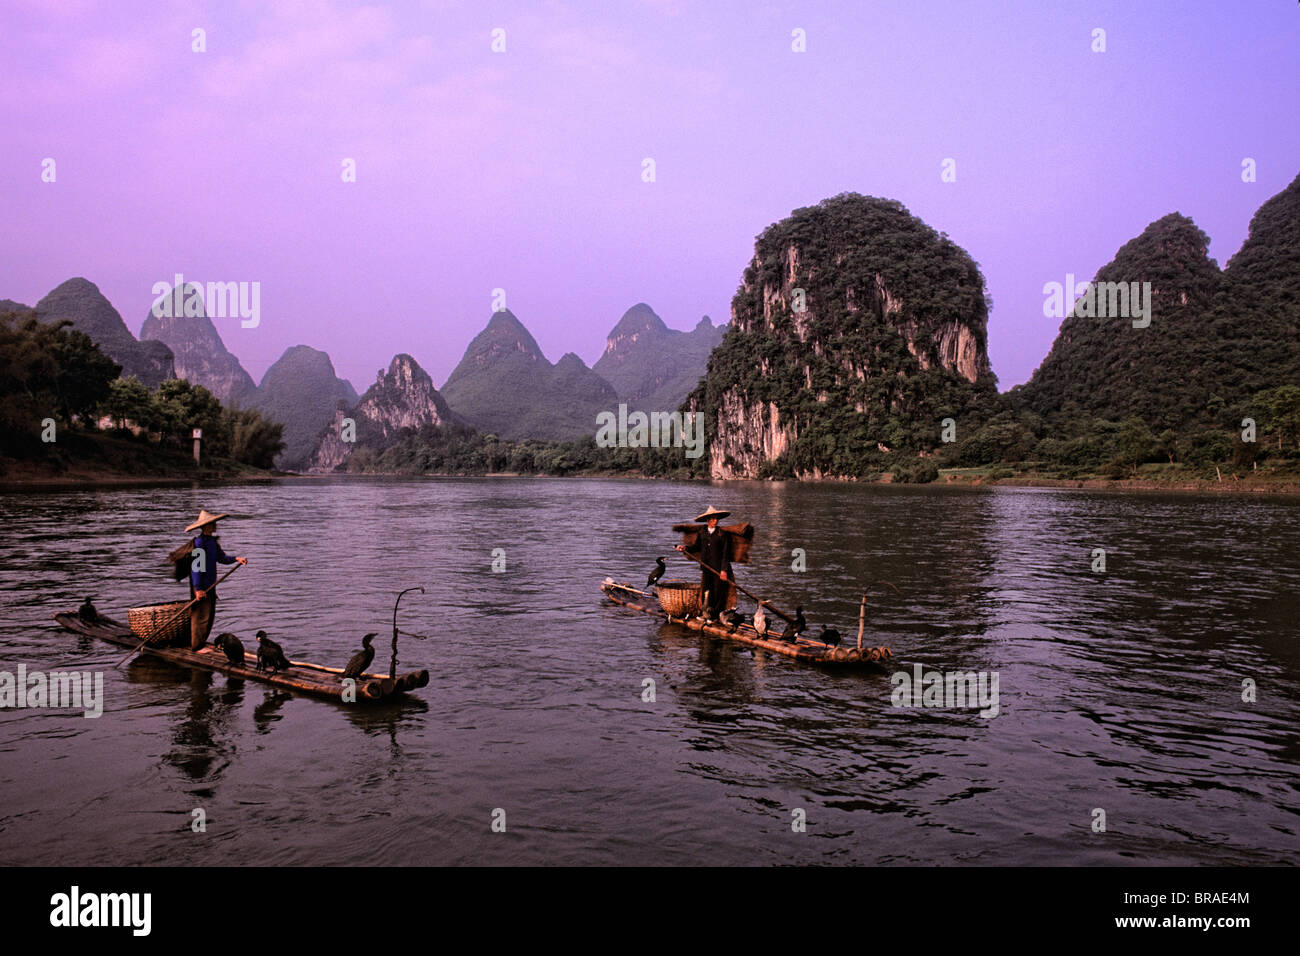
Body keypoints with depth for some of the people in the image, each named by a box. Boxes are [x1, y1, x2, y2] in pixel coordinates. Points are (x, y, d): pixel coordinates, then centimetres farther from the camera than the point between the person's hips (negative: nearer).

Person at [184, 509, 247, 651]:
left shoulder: (213, 541, 13)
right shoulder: (199, 542, -16)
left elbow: (221, 558, 15)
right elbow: (195, 566, -20)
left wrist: (236, 559, -4)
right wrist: (198, 588, -24)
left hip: (210, 584, 9)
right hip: (201, 586, -9)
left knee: (210, 614, 14)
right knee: (201, 615, -6)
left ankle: (202, 642, 23)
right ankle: (196, 645, 1)